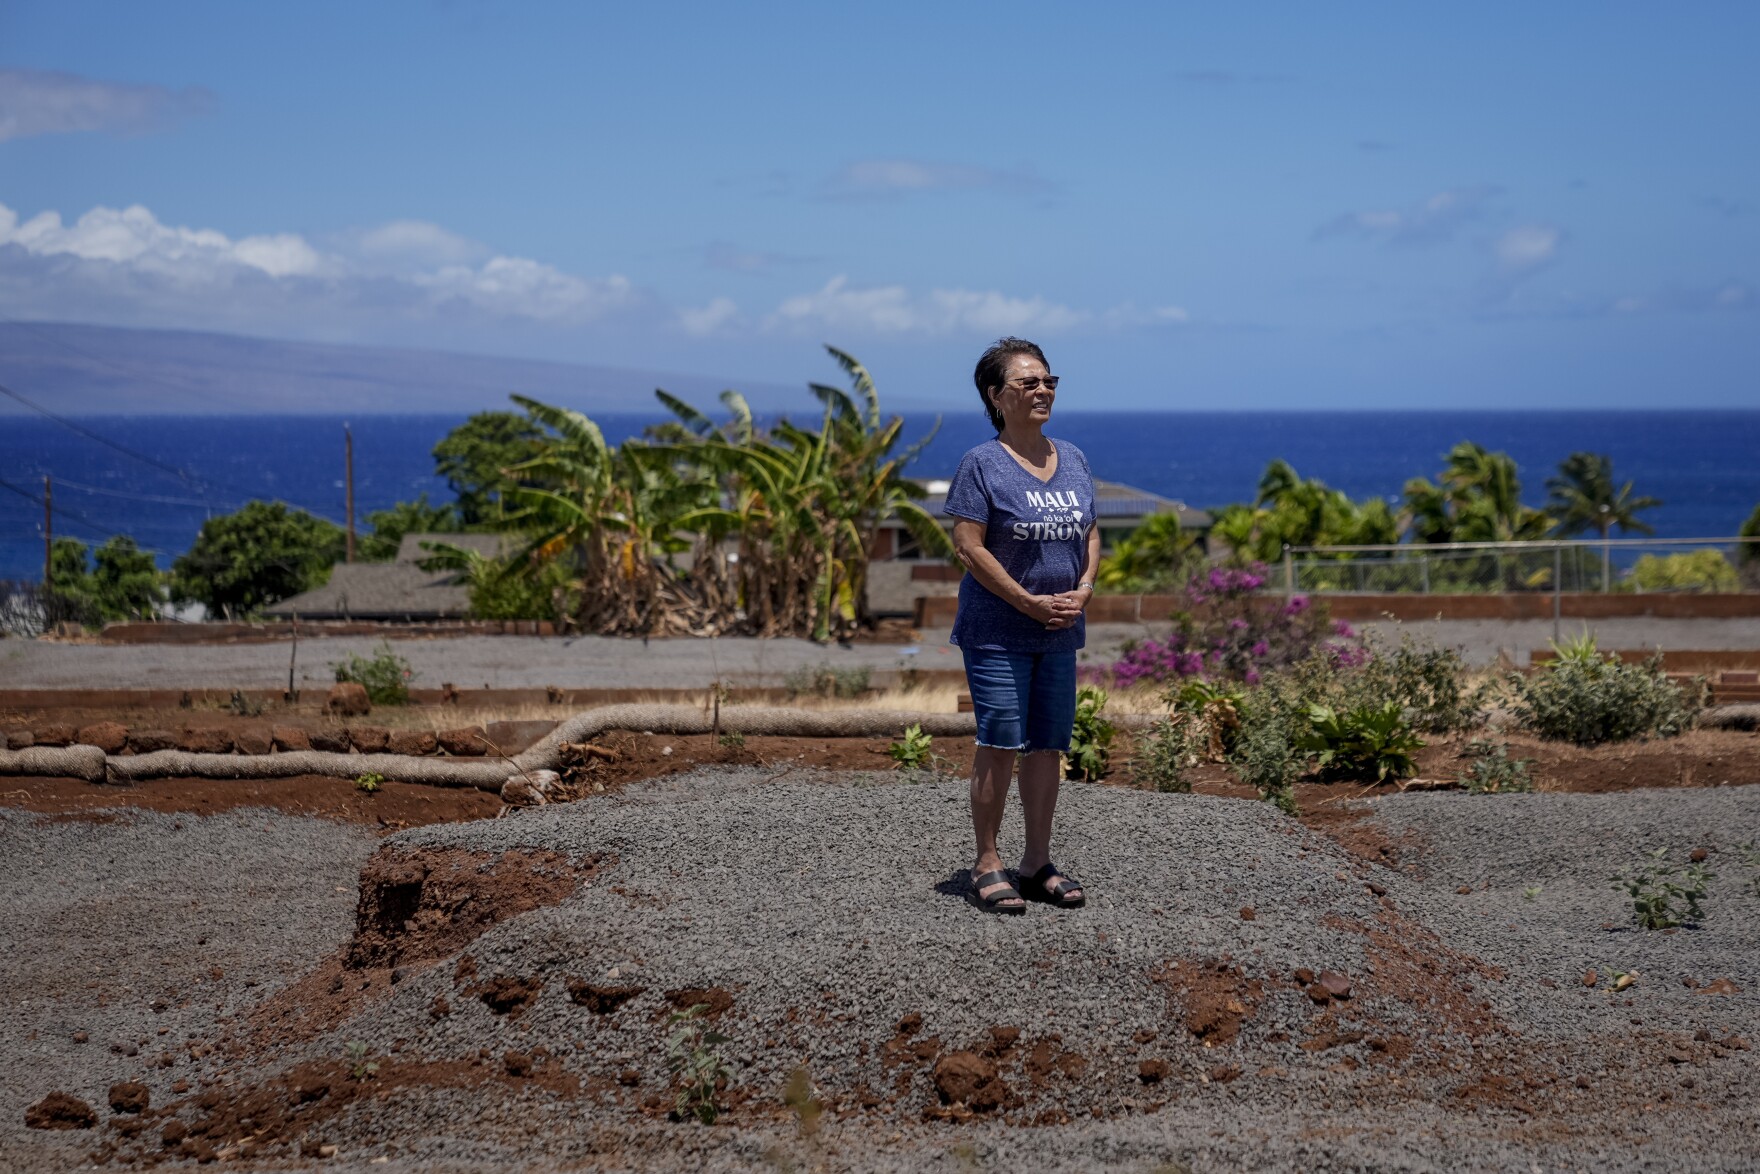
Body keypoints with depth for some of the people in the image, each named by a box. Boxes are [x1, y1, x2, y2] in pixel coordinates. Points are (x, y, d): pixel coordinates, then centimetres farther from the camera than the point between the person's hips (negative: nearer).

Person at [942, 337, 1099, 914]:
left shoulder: (1072, 459, 10)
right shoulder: (982, 464, -8)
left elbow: (1090, 534, 15)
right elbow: (968, 546, -13)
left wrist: (1082, 590, -4)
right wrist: (1030, 602, -16)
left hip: (1060, 632, 6)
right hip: (997, 631, -6)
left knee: (1047, 746, 9)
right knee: (999, 747, -7)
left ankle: (1037, 864, 18)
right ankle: (987, 864, 2)